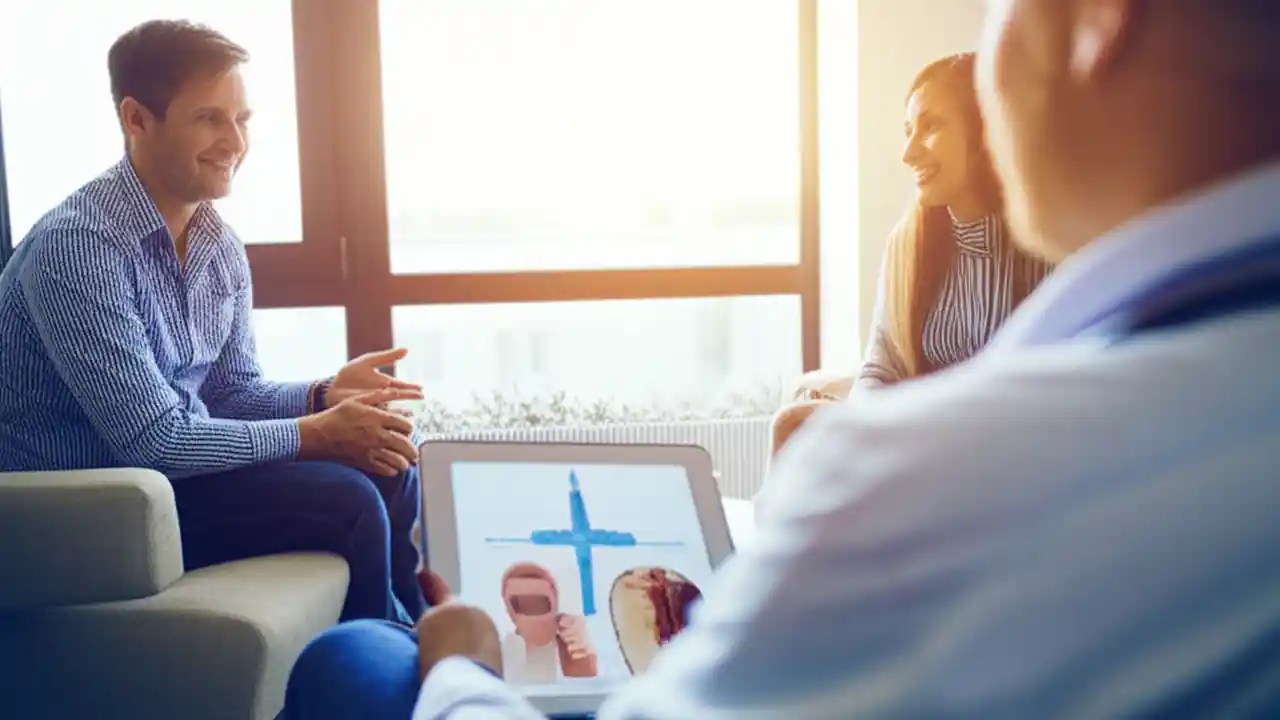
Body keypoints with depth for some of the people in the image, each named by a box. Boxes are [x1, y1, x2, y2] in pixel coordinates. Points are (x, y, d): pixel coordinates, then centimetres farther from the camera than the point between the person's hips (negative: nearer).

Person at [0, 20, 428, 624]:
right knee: (346, 504, -19)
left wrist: (324, 395, -12)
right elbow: (150, 439, -27)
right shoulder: (76, 245, -25)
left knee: (388, 470, 1)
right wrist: (314, 433, -21)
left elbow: (232, 393, 8)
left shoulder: (221, 245, 2)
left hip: (173, 463, 8)